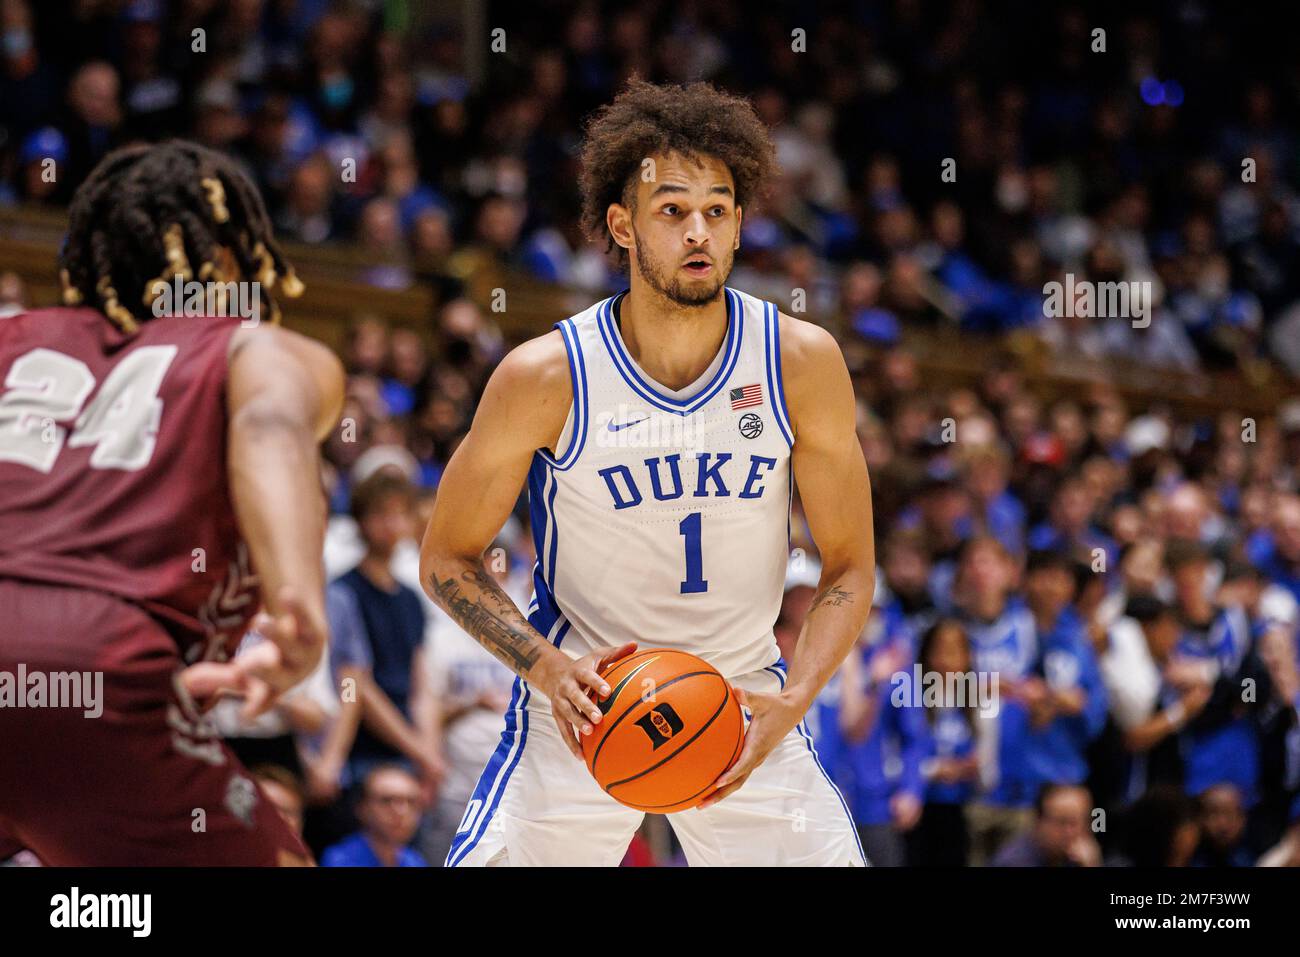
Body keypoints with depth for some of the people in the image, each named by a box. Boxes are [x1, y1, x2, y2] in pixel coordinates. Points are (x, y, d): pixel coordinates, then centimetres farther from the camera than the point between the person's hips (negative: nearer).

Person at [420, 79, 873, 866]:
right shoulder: (547, 378, -15)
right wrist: (549, 669, -20)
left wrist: (791, 703, -19)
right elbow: (448, 558, -4)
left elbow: (851, 570, -3)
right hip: (583, 705, -1)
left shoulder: (803, 363, -10)